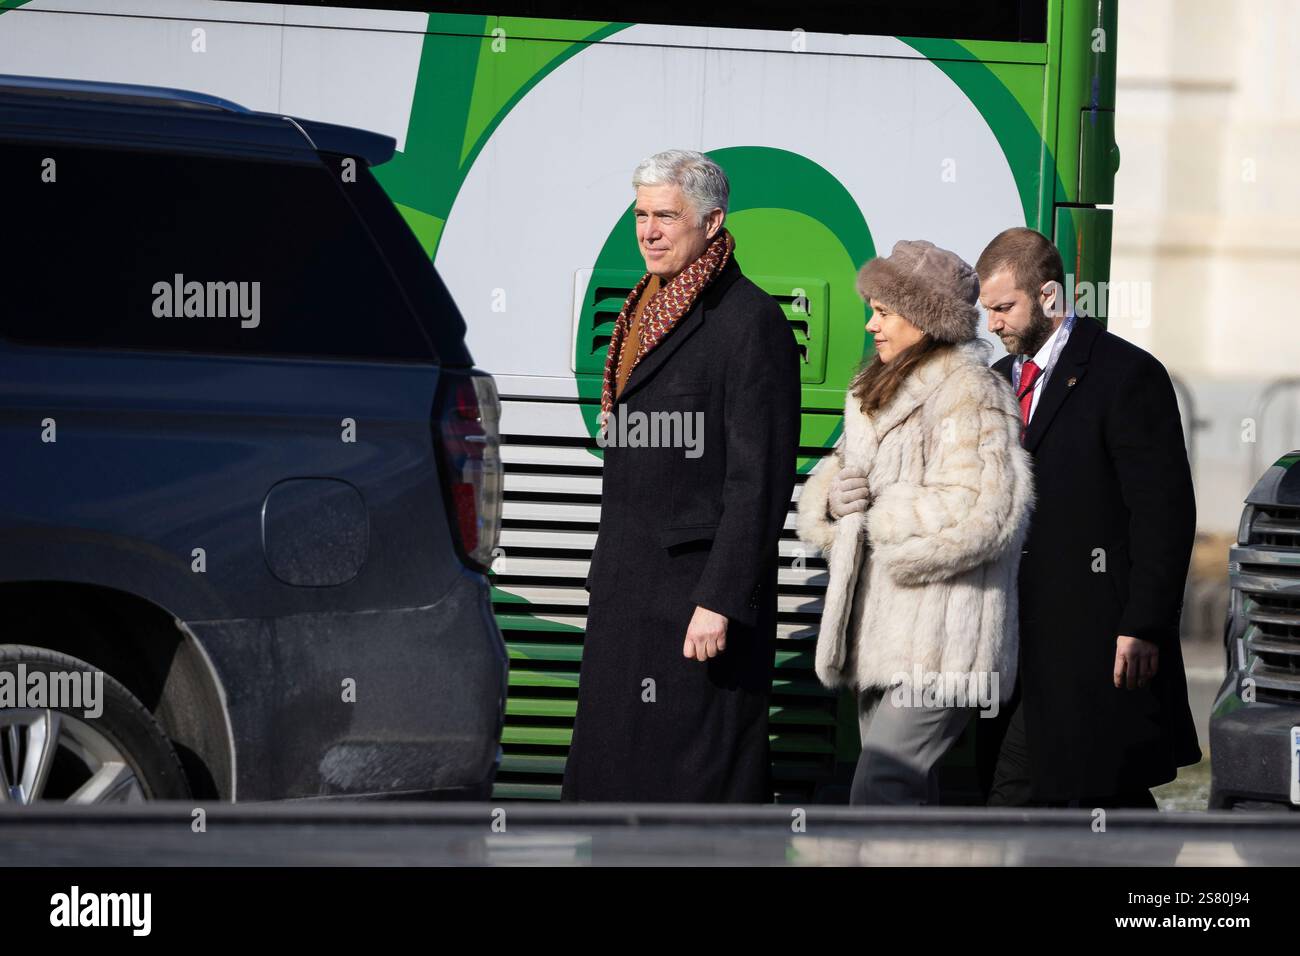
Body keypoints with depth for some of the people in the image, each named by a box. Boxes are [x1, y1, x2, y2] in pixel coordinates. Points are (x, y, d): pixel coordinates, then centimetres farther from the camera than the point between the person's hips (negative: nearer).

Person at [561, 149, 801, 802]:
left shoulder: (750, 320, -13)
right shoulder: (647, 312, 14)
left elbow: (759, 478, -17)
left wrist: (721, 600, -20)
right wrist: (609, 570, 19)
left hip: (696, 590, -9)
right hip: (628, 589, 9)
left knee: (694, 778, -7)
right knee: (611, 768, 11)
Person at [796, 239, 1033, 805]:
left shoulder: (970, 394, -12)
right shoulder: (879, 394, 18)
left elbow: (979, 512, -22)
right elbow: (829, 478, 18)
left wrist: (878, 516, -12)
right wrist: (834, 498, -7)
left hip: (939, 639, -10)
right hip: (884, 631, 10)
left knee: (879, 794, -17)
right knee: (908, 798, 13)